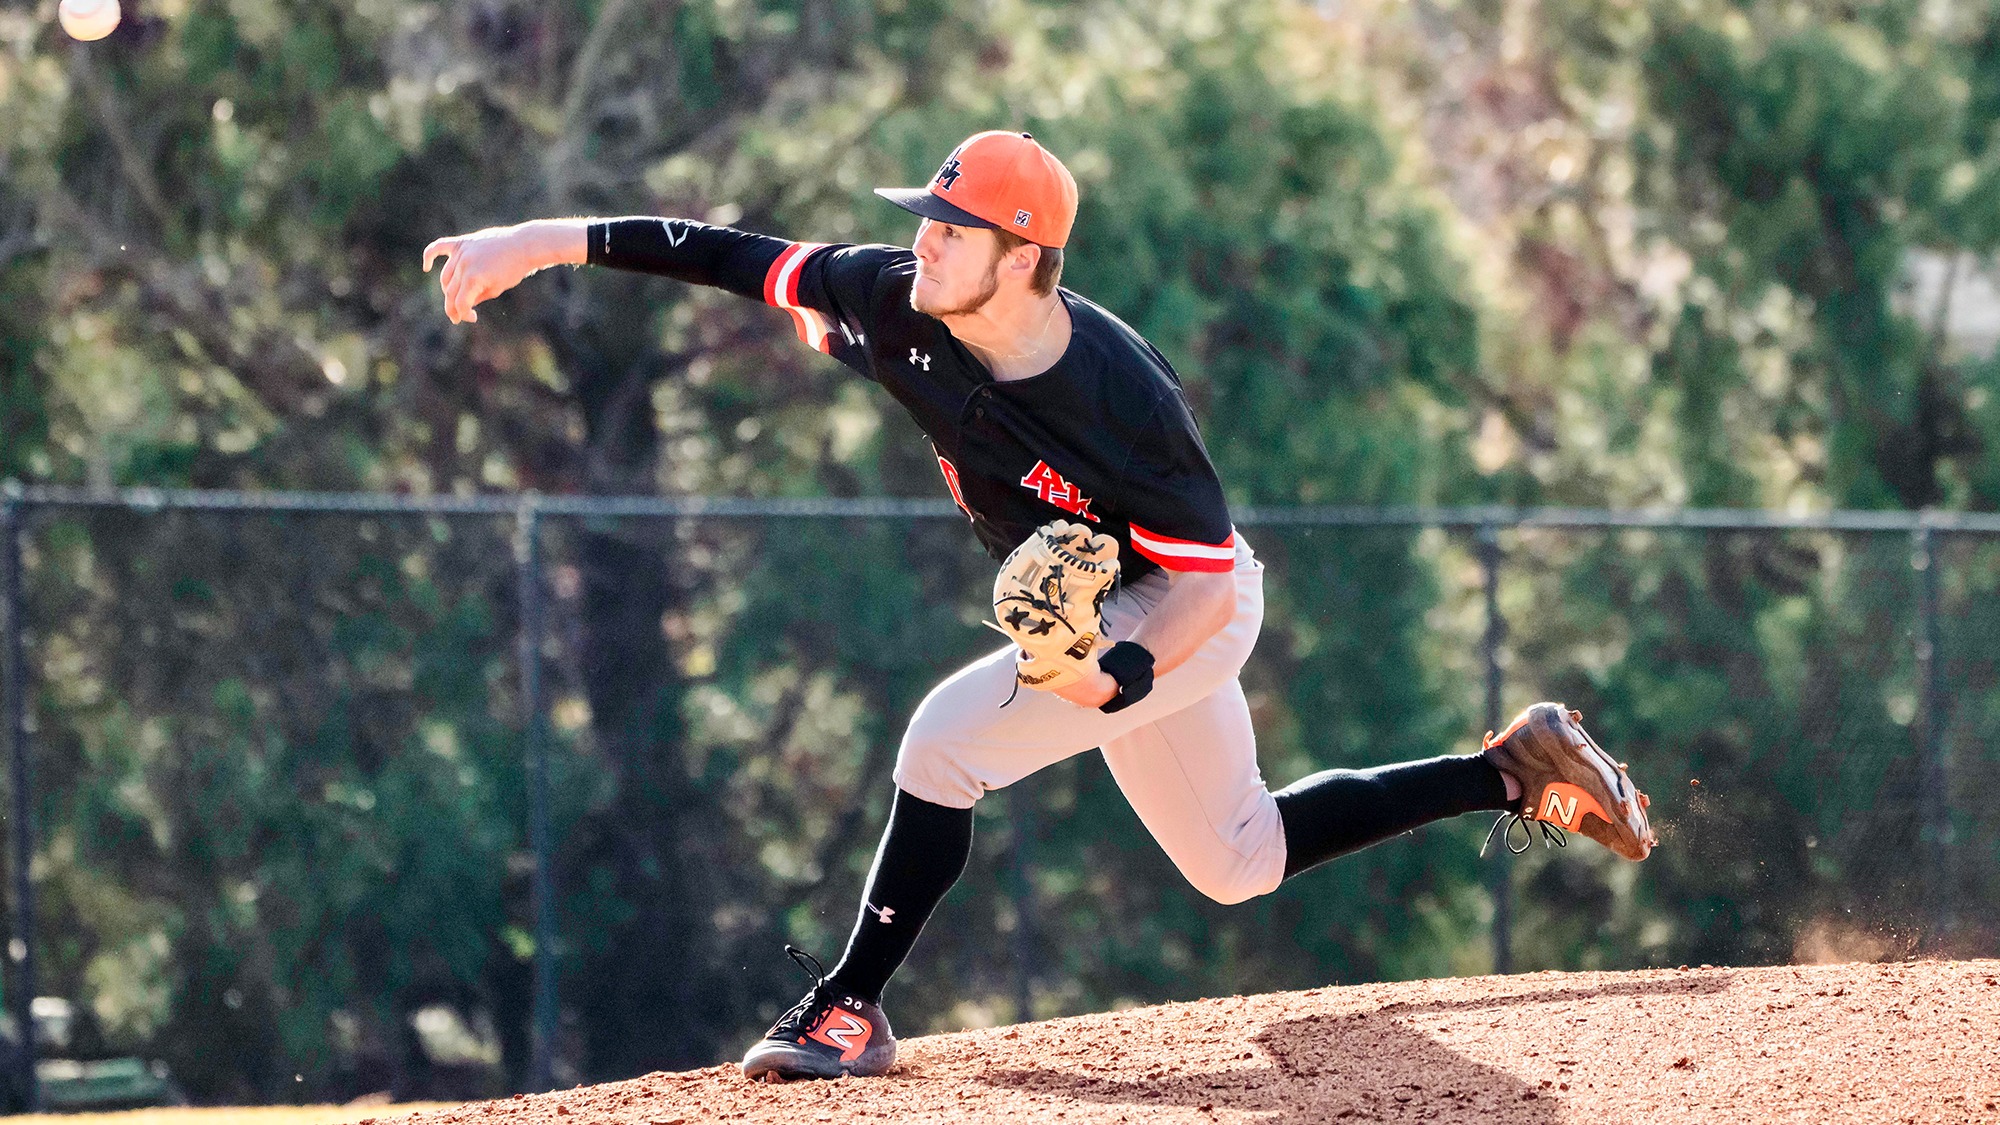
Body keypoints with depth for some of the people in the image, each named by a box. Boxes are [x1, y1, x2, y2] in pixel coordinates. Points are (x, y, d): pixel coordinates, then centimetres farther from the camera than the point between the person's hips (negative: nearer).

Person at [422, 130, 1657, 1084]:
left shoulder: (1123, 399, -34)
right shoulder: (901, 307, -19)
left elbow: (1204, 579, -26)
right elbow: (733, 257, -12)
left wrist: (1117, 677, -42)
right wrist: (549, 241, -18)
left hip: (1192, 615, -8)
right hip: (1097, 618, 8)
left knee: (947, 739, -24)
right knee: (1238, 861, 20)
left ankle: (852, 1012, -10)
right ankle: (1514, 769, 31)